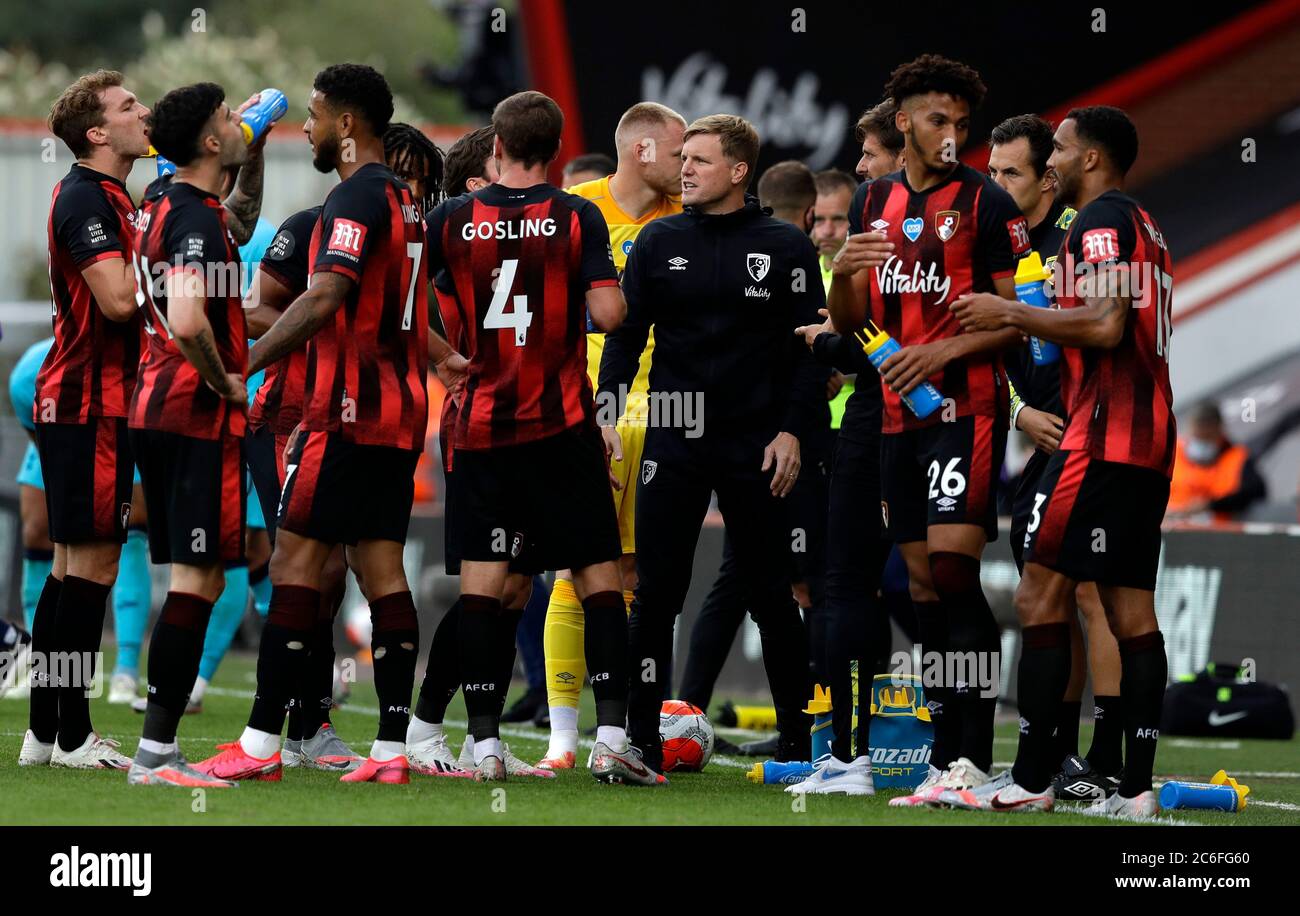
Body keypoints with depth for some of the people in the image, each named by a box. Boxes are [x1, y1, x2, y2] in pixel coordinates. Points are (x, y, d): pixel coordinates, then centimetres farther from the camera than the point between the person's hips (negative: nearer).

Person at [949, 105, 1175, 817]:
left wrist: (1013, 315, -9)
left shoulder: (1100, 221, -8)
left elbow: (1105, 326, -20)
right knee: (1130, 610, 6)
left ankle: (1030, 779, -11)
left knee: (1041, 595, -8)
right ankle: (1135, 788, 3)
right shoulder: (1145, 227, 21)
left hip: (1103, 432, -10)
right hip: (1152, 437, 10)